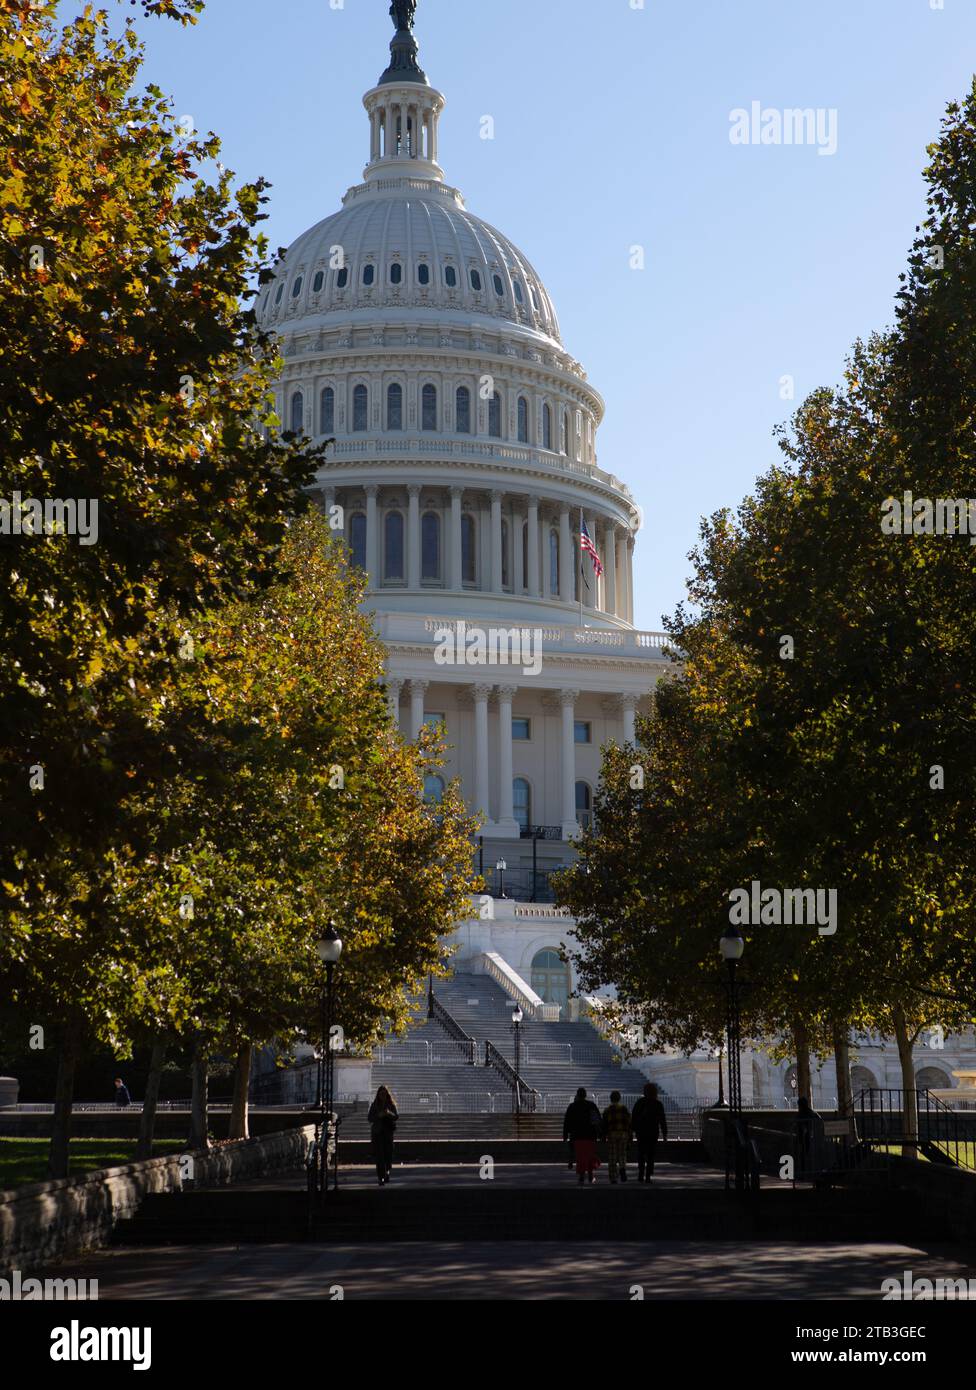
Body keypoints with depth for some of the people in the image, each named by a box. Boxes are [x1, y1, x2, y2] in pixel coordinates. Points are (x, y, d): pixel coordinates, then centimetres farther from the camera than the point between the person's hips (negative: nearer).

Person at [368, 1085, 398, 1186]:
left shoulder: (391, 1105, 5)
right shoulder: (375, 1105, 4)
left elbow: (397, 1116, -1)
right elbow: (369, 1118, 0)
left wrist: (389, 1113, -20)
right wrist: (378, 1115, -16)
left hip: (388, 1132, 1)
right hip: (377, 1132, -1)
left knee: (388, 1153, -2)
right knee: (379, 1155, -7)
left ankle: (388, 1172, 24)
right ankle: (381, 1178, -7)